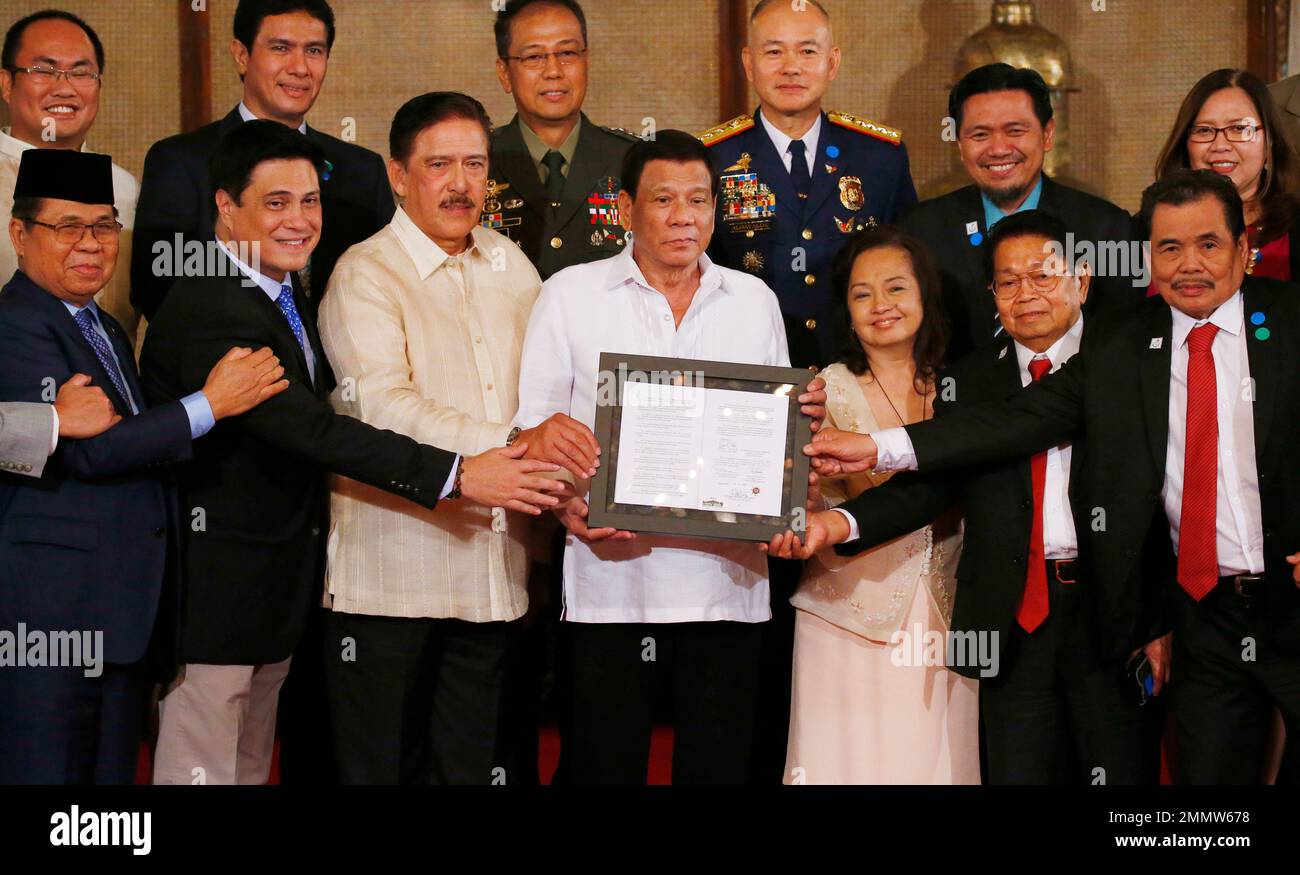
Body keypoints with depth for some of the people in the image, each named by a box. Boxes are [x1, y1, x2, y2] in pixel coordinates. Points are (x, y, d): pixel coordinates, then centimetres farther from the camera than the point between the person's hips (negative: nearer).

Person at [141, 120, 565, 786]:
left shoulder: (283, 294, 10)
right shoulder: (208, 311, -22)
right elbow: (311, 429, -30)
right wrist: (456, 476, -32)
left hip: (279, 587, 9)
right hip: (213, 593, -9)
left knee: (252, 768, 17)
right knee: (201, 770, 0)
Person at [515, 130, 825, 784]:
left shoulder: (755, 300, 12)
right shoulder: (570, 294, 4)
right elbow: (536, 422, 2)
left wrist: (805, 413, -5)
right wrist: (567, 504, -15)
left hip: (726, 578, 2)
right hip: (610, 574, -2)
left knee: (718, 765, 7)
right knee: (606, 764, 3)